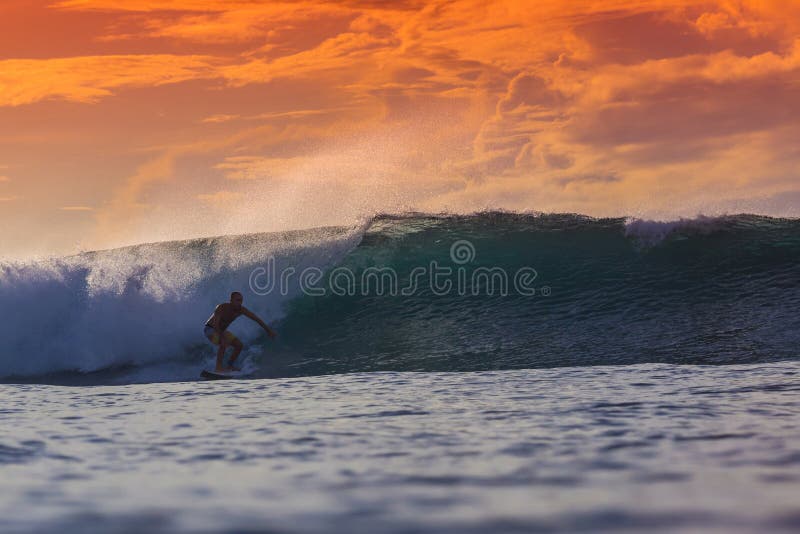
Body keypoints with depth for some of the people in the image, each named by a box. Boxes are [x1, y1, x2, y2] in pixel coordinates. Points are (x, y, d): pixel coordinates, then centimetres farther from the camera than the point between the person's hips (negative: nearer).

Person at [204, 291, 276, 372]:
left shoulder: (241, 310, -13)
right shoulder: (221, 308, -30)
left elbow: (256, 319, -9)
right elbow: (215, 324, -39)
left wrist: (268, 330, -10)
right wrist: (221, 336, -48)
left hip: (222, 331, 8)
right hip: (210, 329, -8)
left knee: (239, 345, 0)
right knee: (223, 343, -33)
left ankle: (229, 366, 10)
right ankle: (218, 367, -27)